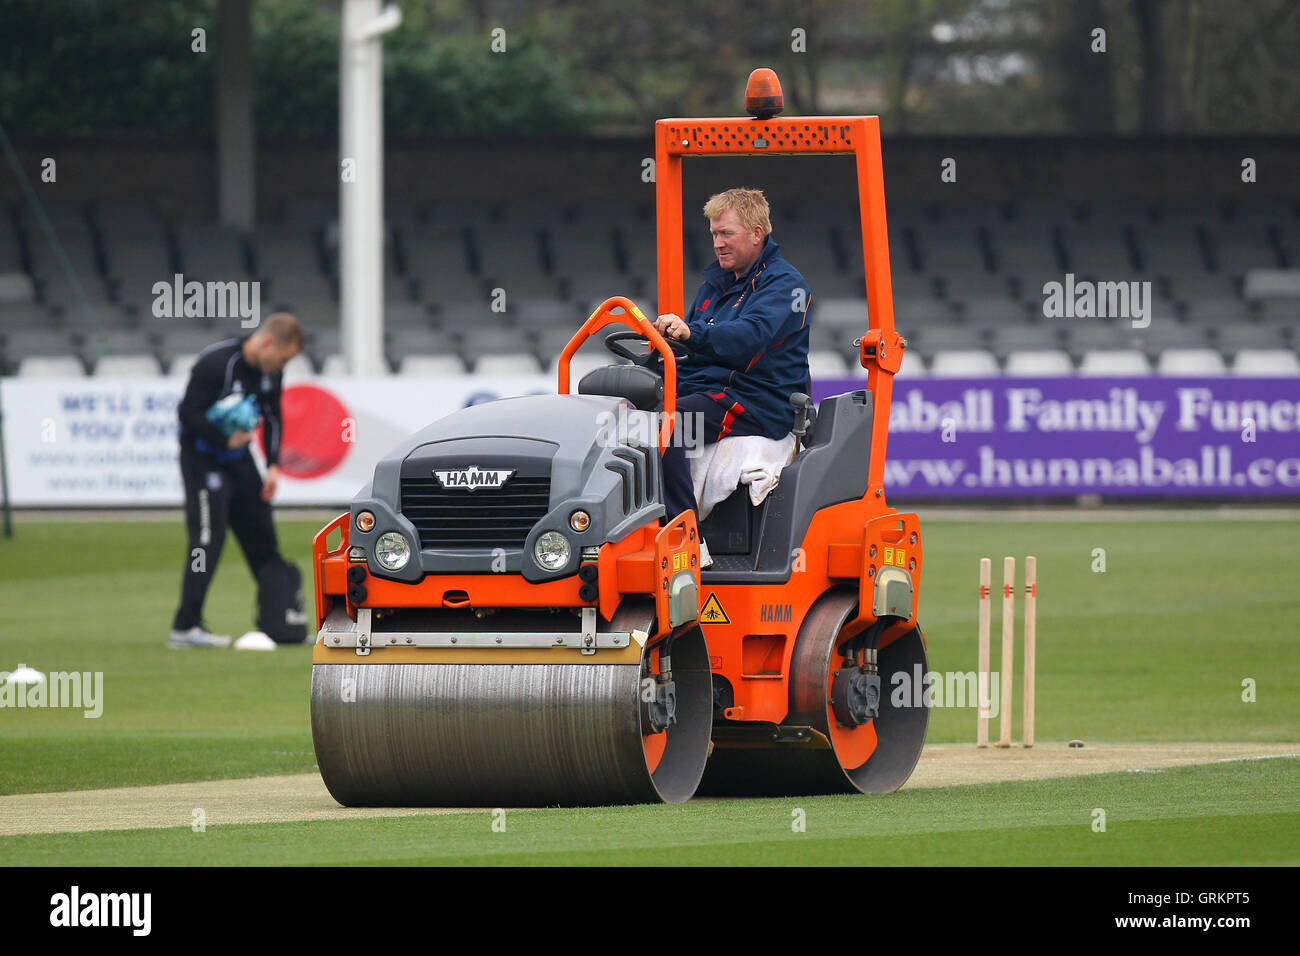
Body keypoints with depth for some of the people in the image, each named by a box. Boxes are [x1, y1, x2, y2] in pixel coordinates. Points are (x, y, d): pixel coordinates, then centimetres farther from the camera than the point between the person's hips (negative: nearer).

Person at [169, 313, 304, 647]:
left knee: (261, 535, 8)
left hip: (238, 457, 8)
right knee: (208, 536, -15)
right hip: (203, 458, -8)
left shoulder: (270, 371, 1)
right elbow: (189, 413, -21)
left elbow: (273, 416, 12)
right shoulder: (215, 363, -22)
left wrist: (273, 465, 2)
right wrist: (225, 440, -25)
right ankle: (185, 627, -14)